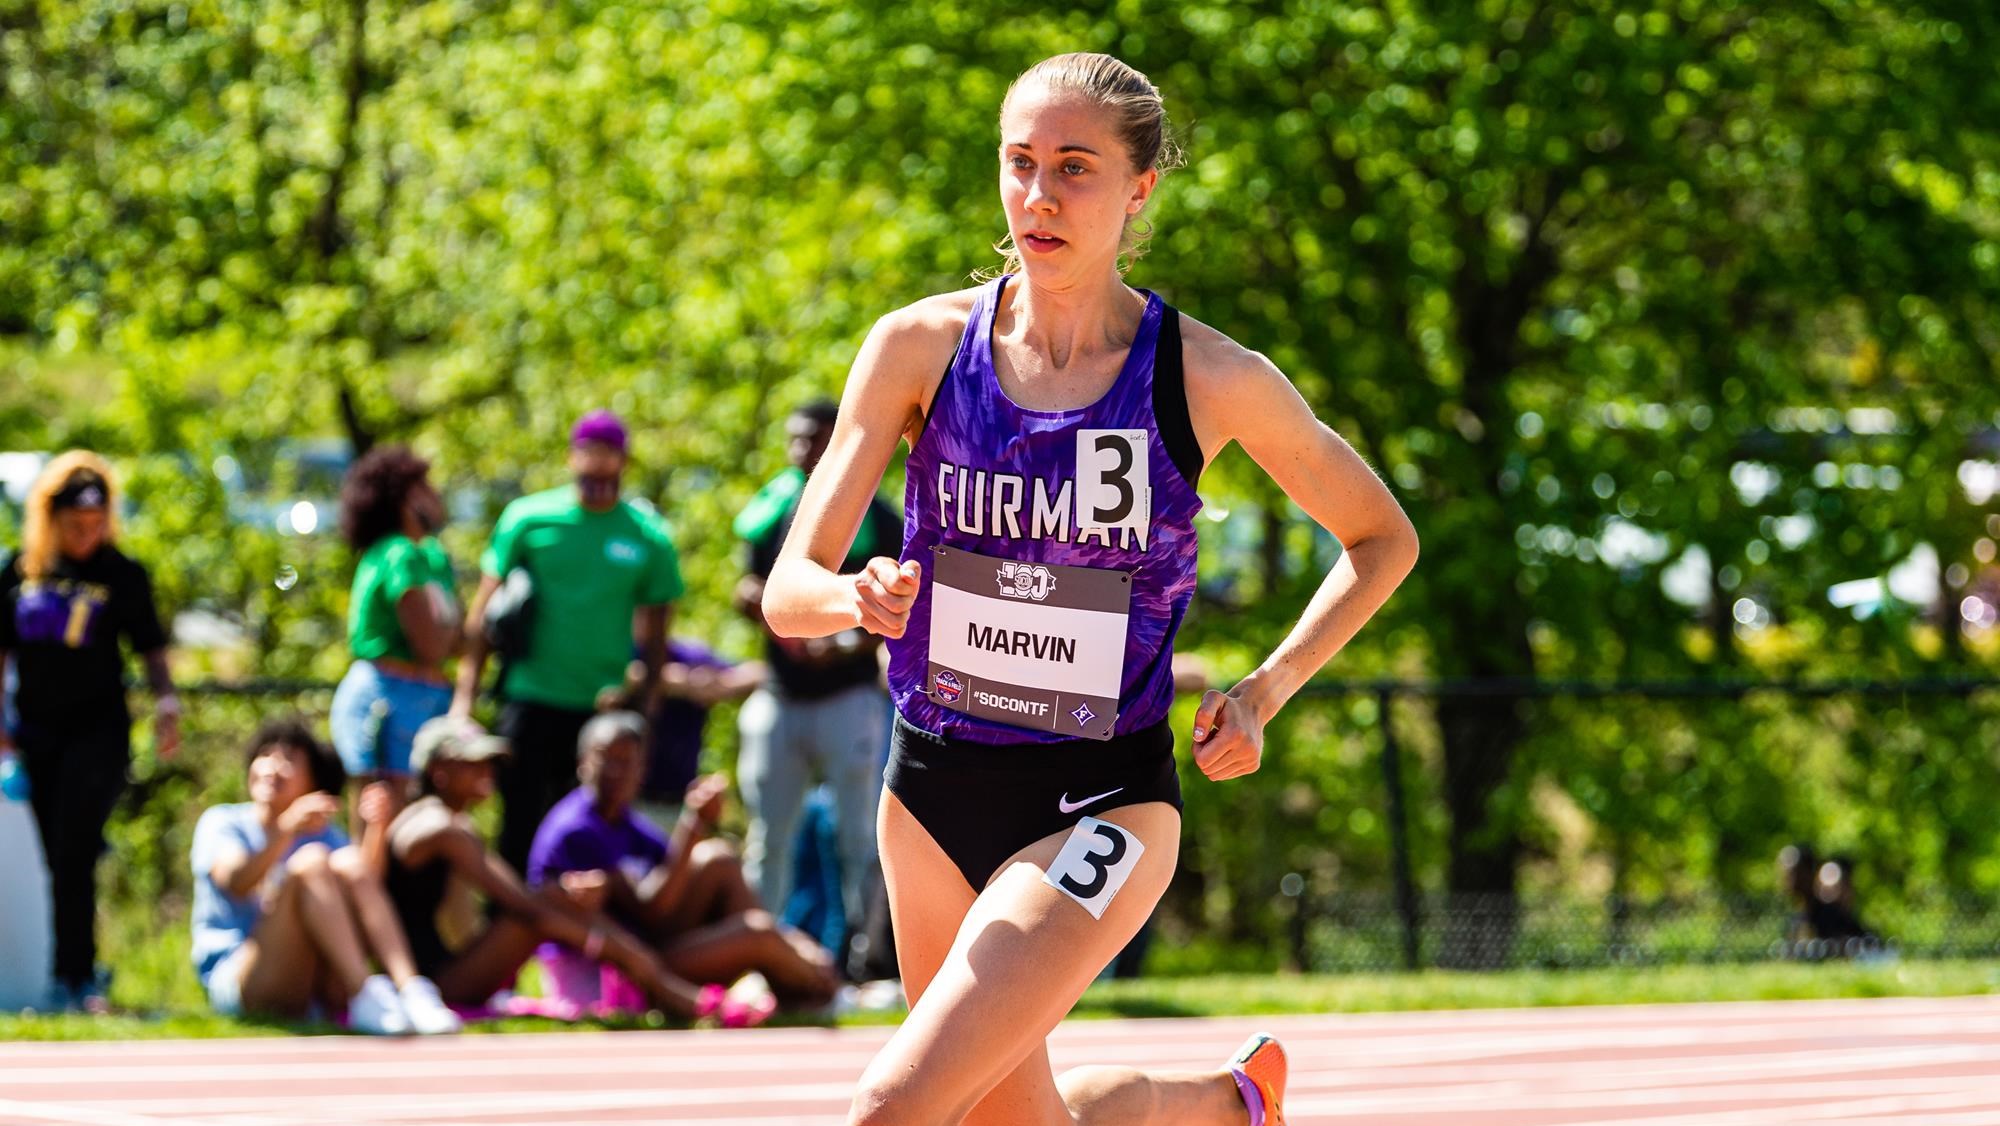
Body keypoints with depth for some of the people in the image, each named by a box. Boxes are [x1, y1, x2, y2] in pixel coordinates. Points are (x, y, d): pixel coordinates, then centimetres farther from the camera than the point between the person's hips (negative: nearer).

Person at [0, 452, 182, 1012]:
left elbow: (151, 649, 3)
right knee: (59, 861, 6)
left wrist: (166, 702, -14)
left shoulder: (123, 574, -1)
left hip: (98, 728, -4)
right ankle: (83, 973, 16)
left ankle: (71, 977, -13)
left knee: (73, 855, -14)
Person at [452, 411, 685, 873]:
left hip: (606, 711, 1)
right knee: (521, 827, -3)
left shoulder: (647, 537, 5)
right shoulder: (528, 519, 2)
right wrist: (465, 694, -1)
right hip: (532, 703, -1)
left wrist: (645, 706, -1)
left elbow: (654, 636, 9)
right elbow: (484, 612, 5)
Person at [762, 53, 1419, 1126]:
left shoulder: (1210, 380, -9)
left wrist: (1265, 691, -6)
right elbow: (789, 590, -8)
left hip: (1104, 804, -4)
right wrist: (858, 598, -31)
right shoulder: (919, 347, -6)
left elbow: (1382, 538, 7)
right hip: (934, 792, 4)